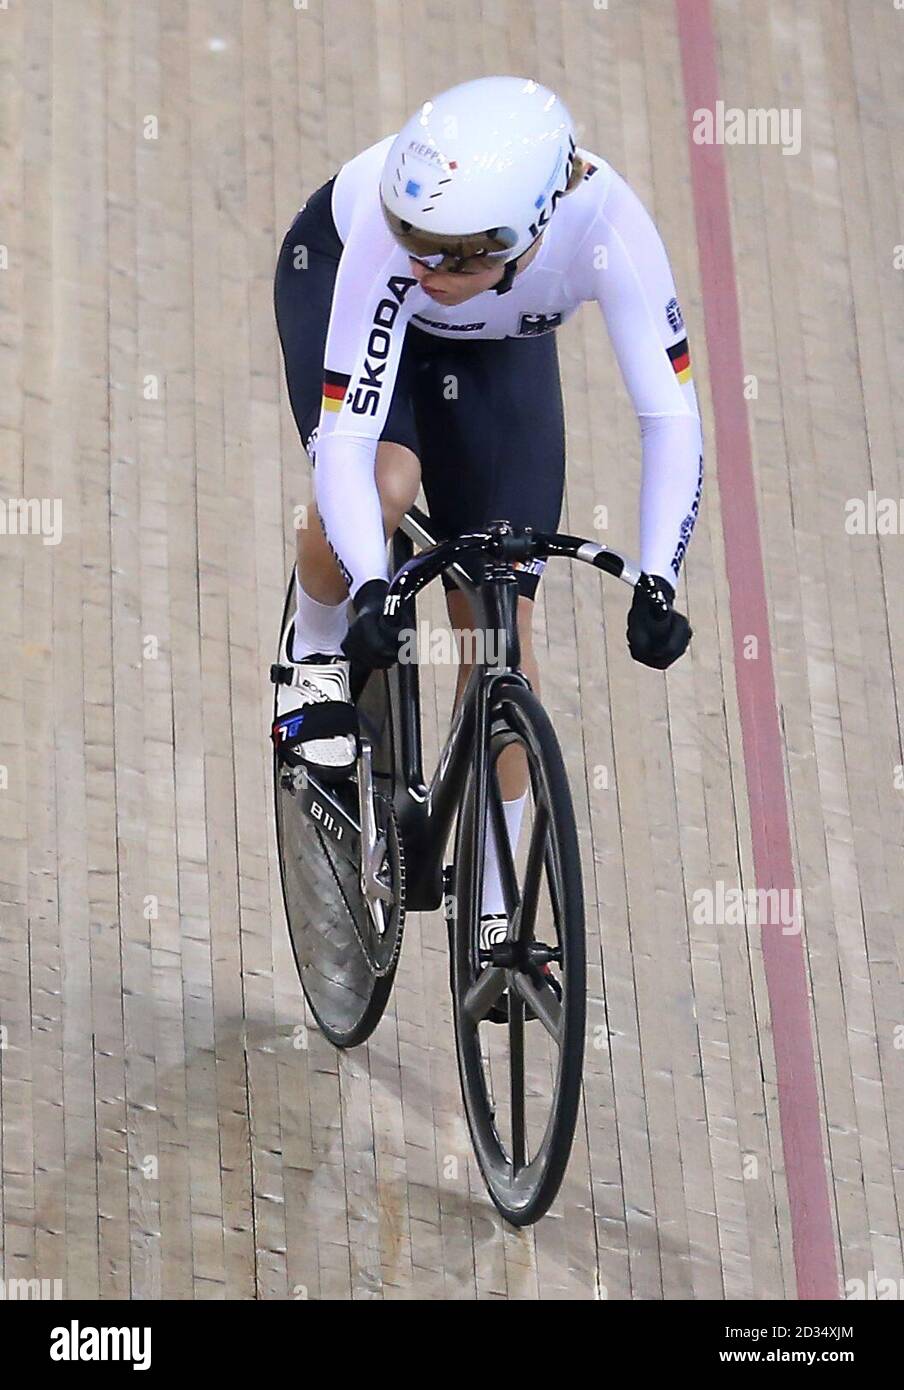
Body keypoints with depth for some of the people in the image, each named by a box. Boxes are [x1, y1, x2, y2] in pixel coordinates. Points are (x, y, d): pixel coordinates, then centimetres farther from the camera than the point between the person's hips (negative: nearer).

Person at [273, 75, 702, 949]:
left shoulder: (608, 229, -40)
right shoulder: (388, 238, -43)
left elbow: (671, 415, -36)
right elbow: (345, 440, -43)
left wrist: (658, 580, -47)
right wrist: (370, 589, -56)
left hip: (500, 346, 2)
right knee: (382, 482, -37)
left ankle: (490, 917, 9)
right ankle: (314, 657, -3)